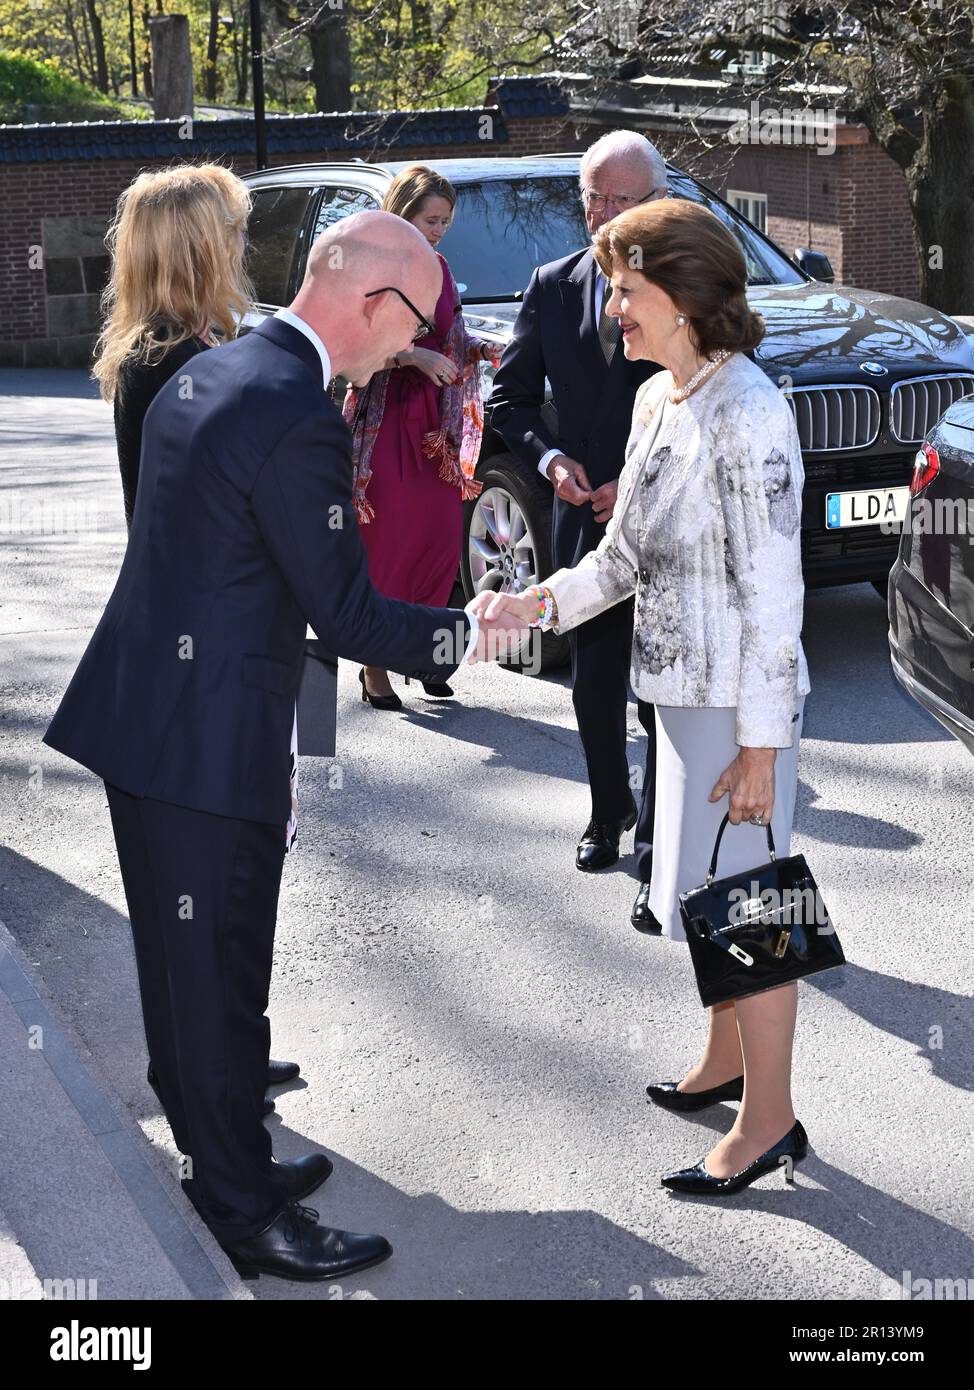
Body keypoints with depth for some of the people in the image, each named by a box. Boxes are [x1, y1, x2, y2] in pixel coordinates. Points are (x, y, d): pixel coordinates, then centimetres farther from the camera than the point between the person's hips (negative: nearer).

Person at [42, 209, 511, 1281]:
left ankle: (223, 1162, 36)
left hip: (139, 717, 10)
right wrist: (459, 634, -2)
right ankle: (248, 1216, 18)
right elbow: (344, 612, -16)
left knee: (182, 970, 19)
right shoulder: (300, 420, -21)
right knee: (220, 981, 3)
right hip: (210, 747, -10)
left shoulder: (204, 375, 10)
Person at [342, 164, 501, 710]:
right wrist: (414, 355, -24)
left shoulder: (439, 268, 12)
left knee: (443, 538, 3)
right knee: (385, 543, -3)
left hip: (434, 422, 6)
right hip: (383, 423, -6)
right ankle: (376, 664, 7)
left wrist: (479, 350, 1)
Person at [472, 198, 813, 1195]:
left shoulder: (747, 415, -20)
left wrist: (761, 743, -19)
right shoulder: (657, 399, 8)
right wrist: (541, 603, -2)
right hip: (683, 688, 9)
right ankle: (728, 1061, 37)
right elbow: (626, 552, 13)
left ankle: (768, 1119, 13)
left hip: (739, 702, -9)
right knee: (706, 896, 20)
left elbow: (773, 593, -20)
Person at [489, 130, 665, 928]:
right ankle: (610, 809, 39)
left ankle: (656, 858, 8)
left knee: (663, 699, -2)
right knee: (594, 690, 17)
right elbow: (509, 397, 10)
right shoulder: (553, 287, 3)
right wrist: (550, 458, -7)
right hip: (585, 524, 4)